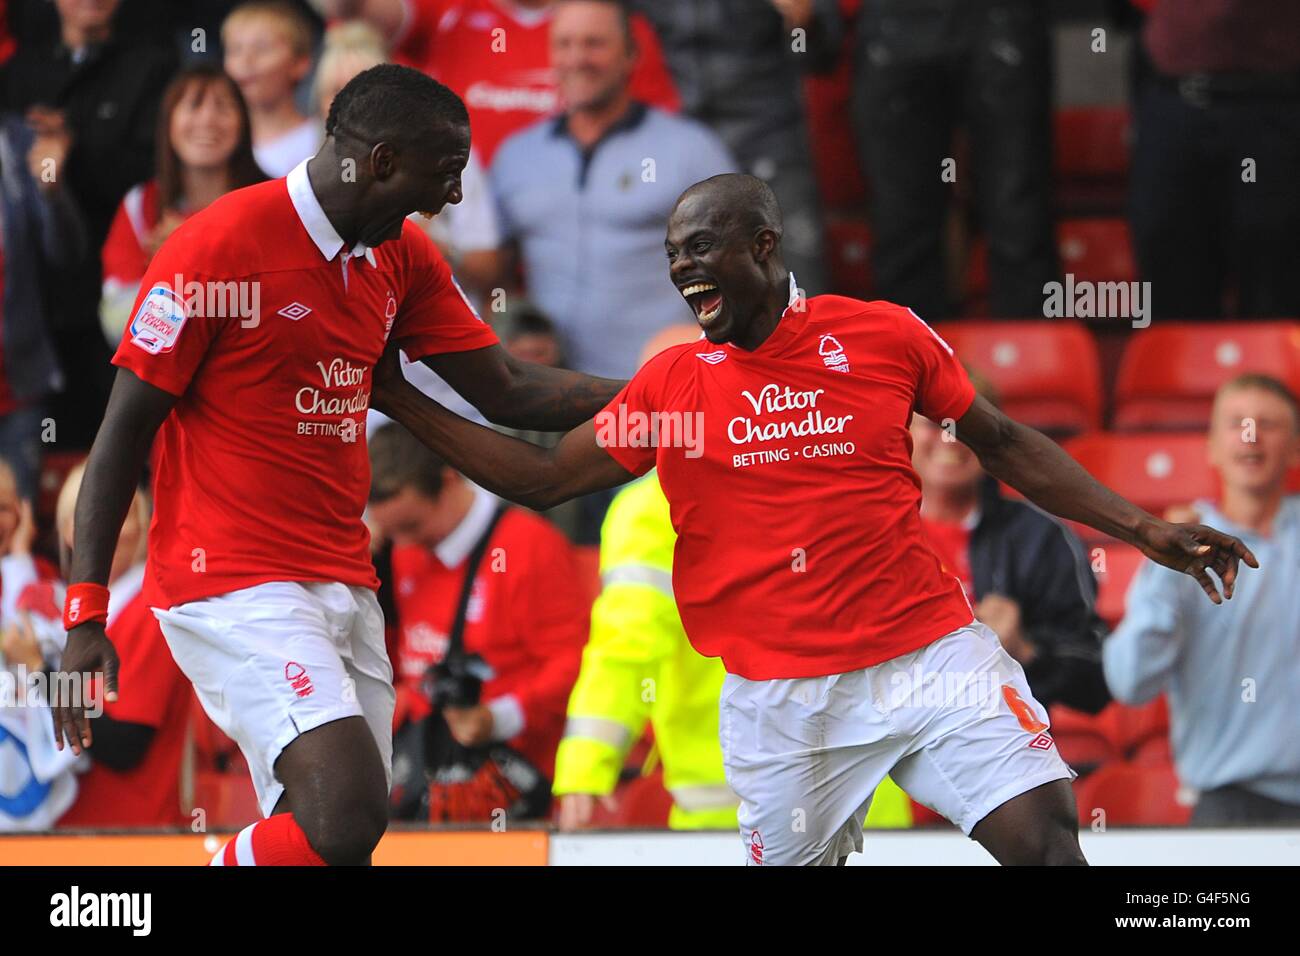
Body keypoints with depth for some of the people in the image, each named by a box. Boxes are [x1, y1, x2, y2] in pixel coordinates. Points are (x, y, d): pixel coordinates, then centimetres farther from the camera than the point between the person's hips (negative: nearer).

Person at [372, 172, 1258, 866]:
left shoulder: (886, 334, 2)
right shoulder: (669, 386, 5)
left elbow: (1002, 442, 12)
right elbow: (539, 478, 11)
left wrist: (1141, 528, 7)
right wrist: (400, 400, 7)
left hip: (932, 652, -1)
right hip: (780, 692, 1)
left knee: (1046, 837, -15)